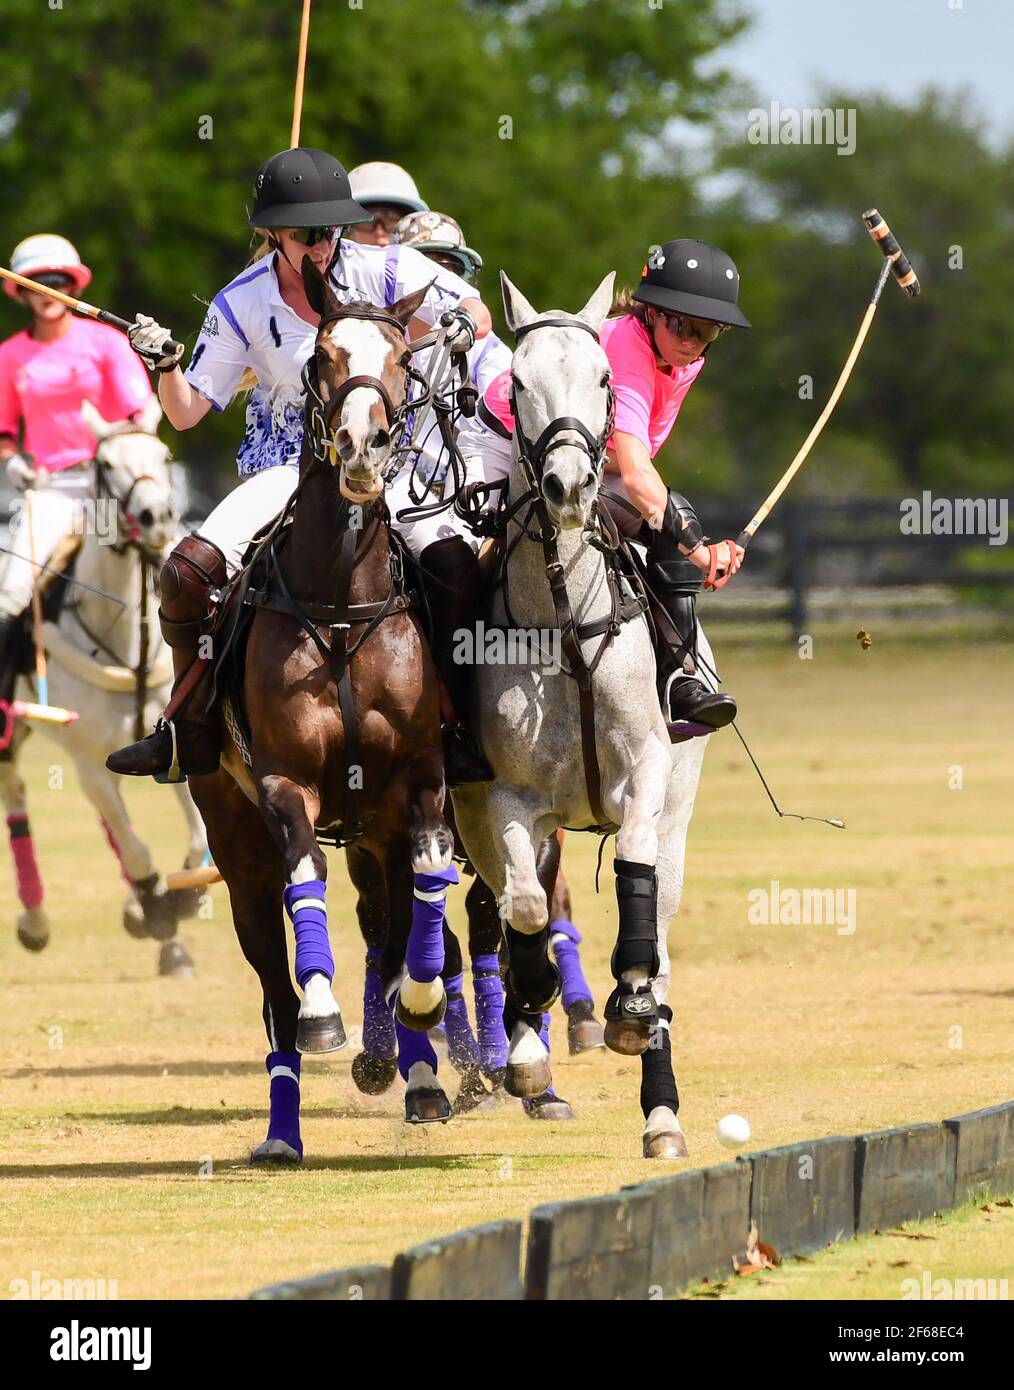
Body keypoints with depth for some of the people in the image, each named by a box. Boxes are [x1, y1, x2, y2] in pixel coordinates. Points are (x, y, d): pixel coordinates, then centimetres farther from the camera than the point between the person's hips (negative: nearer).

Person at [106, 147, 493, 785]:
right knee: (188, 572, -22)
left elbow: (479, 312, 0)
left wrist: (462, 327, -24)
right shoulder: (242, 305, -3)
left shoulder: (385, 270, -6)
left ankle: (452, 725, -11)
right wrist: (163, 364, -20)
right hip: (285, 469, 1)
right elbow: (187, 411, 1)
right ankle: (192, 731, -4)